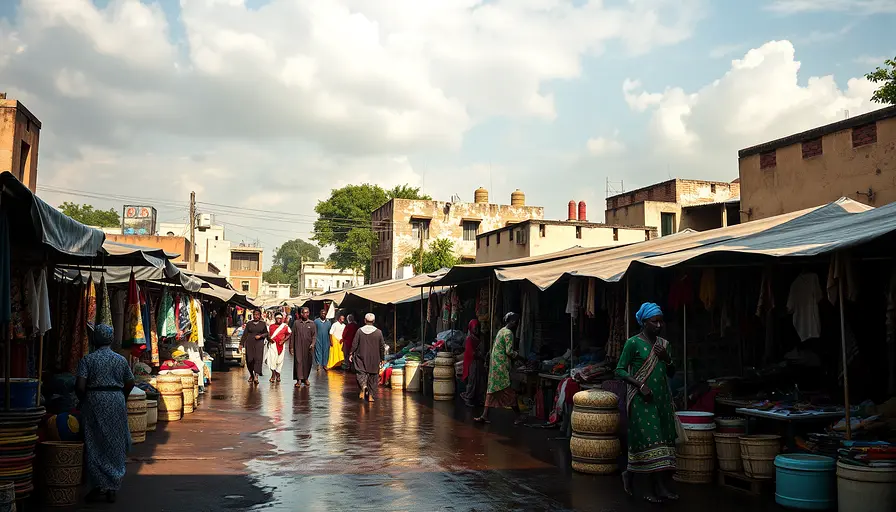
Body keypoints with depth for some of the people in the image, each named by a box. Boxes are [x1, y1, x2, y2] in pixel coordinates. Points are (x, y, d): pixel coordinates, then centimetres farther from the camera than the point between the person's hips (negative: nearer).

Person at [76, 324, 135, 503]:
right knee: (115, 446, 8)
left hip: (94, 401, -2)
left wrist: (84, 400, 6)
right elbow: (129, 384, 8)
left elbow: (80, 386, -12)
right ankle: (112, 489, 10)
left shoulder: (87, 359, -3)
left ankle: (100, 485, 3)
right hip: (117, 401, 2)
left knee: (95, 445, 7)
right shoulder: (121, 360, 4)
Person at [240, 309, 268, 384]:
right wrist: (241, 343, 3)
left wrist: (260, 336, -9)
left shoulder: (263, 324, 8)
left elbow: (266, 333, 10)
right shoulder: (249, 323, 8)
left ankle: (256, 376, -17)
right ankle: (251, 375, 19)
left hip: (259, 343, -1)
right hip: (249, 343, 1)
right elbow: (245, 334, 8)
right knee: (249, 359, -1)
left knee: (258, 359, -12)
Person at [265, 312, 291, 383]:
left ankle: (278, 375, 17)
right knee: (272, 358, -10)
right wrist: (269, 338, -7)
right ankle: (273, 374, -3)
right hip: (272, 344, 0)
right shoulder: (271, 326, 10)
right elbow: (267, 334, 13)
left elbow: (289, 334, 6)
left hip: (280, 345, 0)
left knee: (279, 360, 3)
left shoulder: (285, 326, 6)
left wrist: (284, 340, -7)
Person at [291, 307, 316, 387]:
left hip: (308, 347, 1)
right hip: (298, 346, -1)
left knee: (307, 362, 5)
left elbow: (314, 335, 3)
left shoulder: (312, 324, 5)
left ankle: (305, 378, 18)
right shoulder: (296, 323, 3)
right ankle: (299, 379, -9)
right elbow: (292, 335, 5)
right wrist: (291, 347, 2)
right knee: (298, 361, -9)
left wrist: (312, 344, -13)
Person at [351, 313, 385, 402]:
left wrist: (351, 354, 10)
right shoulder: (378, 332, -5)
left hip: (361, 357, 0)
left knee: (361, 372, 8)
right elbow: (382, 347, -1)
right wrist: (382, 358, 9)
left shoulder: (360, 331, -7)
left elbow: (354, 344, -3)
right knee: (373, 376, 11)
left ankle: (363, 386, -22)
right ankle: (370, 395, 12)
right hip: (374, 359, 1)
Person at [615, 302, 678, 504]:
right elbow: (620, 370, -8)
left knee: (662, 439, 6)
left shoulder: (663, 344, 11)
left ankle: (630, 474, 19)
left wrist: (667, 359, -3)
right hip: (641, 399, -6)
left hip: (662, 398, 7)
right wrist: (640, 385, -18)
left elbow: (671, 373, 16)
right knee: (650, 440, -10)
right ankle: (660, 487, -7)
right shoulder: (633, 343, -7)